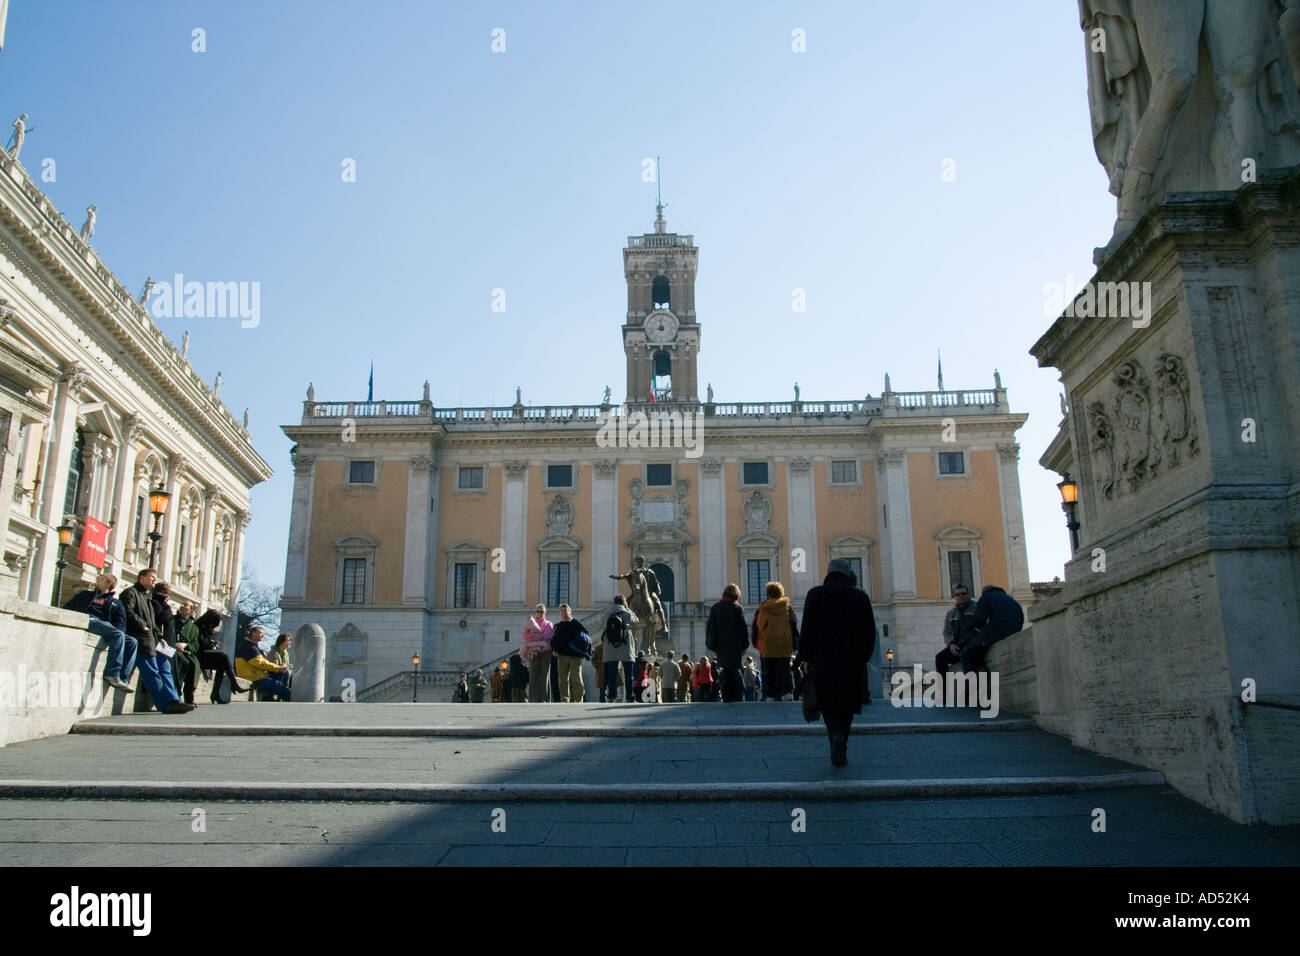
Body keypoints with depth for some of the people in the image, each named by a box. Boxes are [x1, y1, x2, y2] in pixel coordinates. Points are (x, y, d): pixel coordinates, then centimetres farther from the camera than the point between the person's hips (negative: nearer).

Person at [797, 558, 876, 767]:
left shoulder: (815, 595, -2)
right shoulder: (861, 597, 3)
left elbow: (807, 630, -6)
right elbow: (870, 633, 6)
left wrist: (805, 657, 1)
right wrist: (862, 658, 15)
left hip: (823, 661, -1)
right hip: (852, 663, 1)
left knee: (828, 705, 9)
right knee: (846, 706, 12)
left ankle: (837, 735, -16)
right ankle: (840, 747, 4)